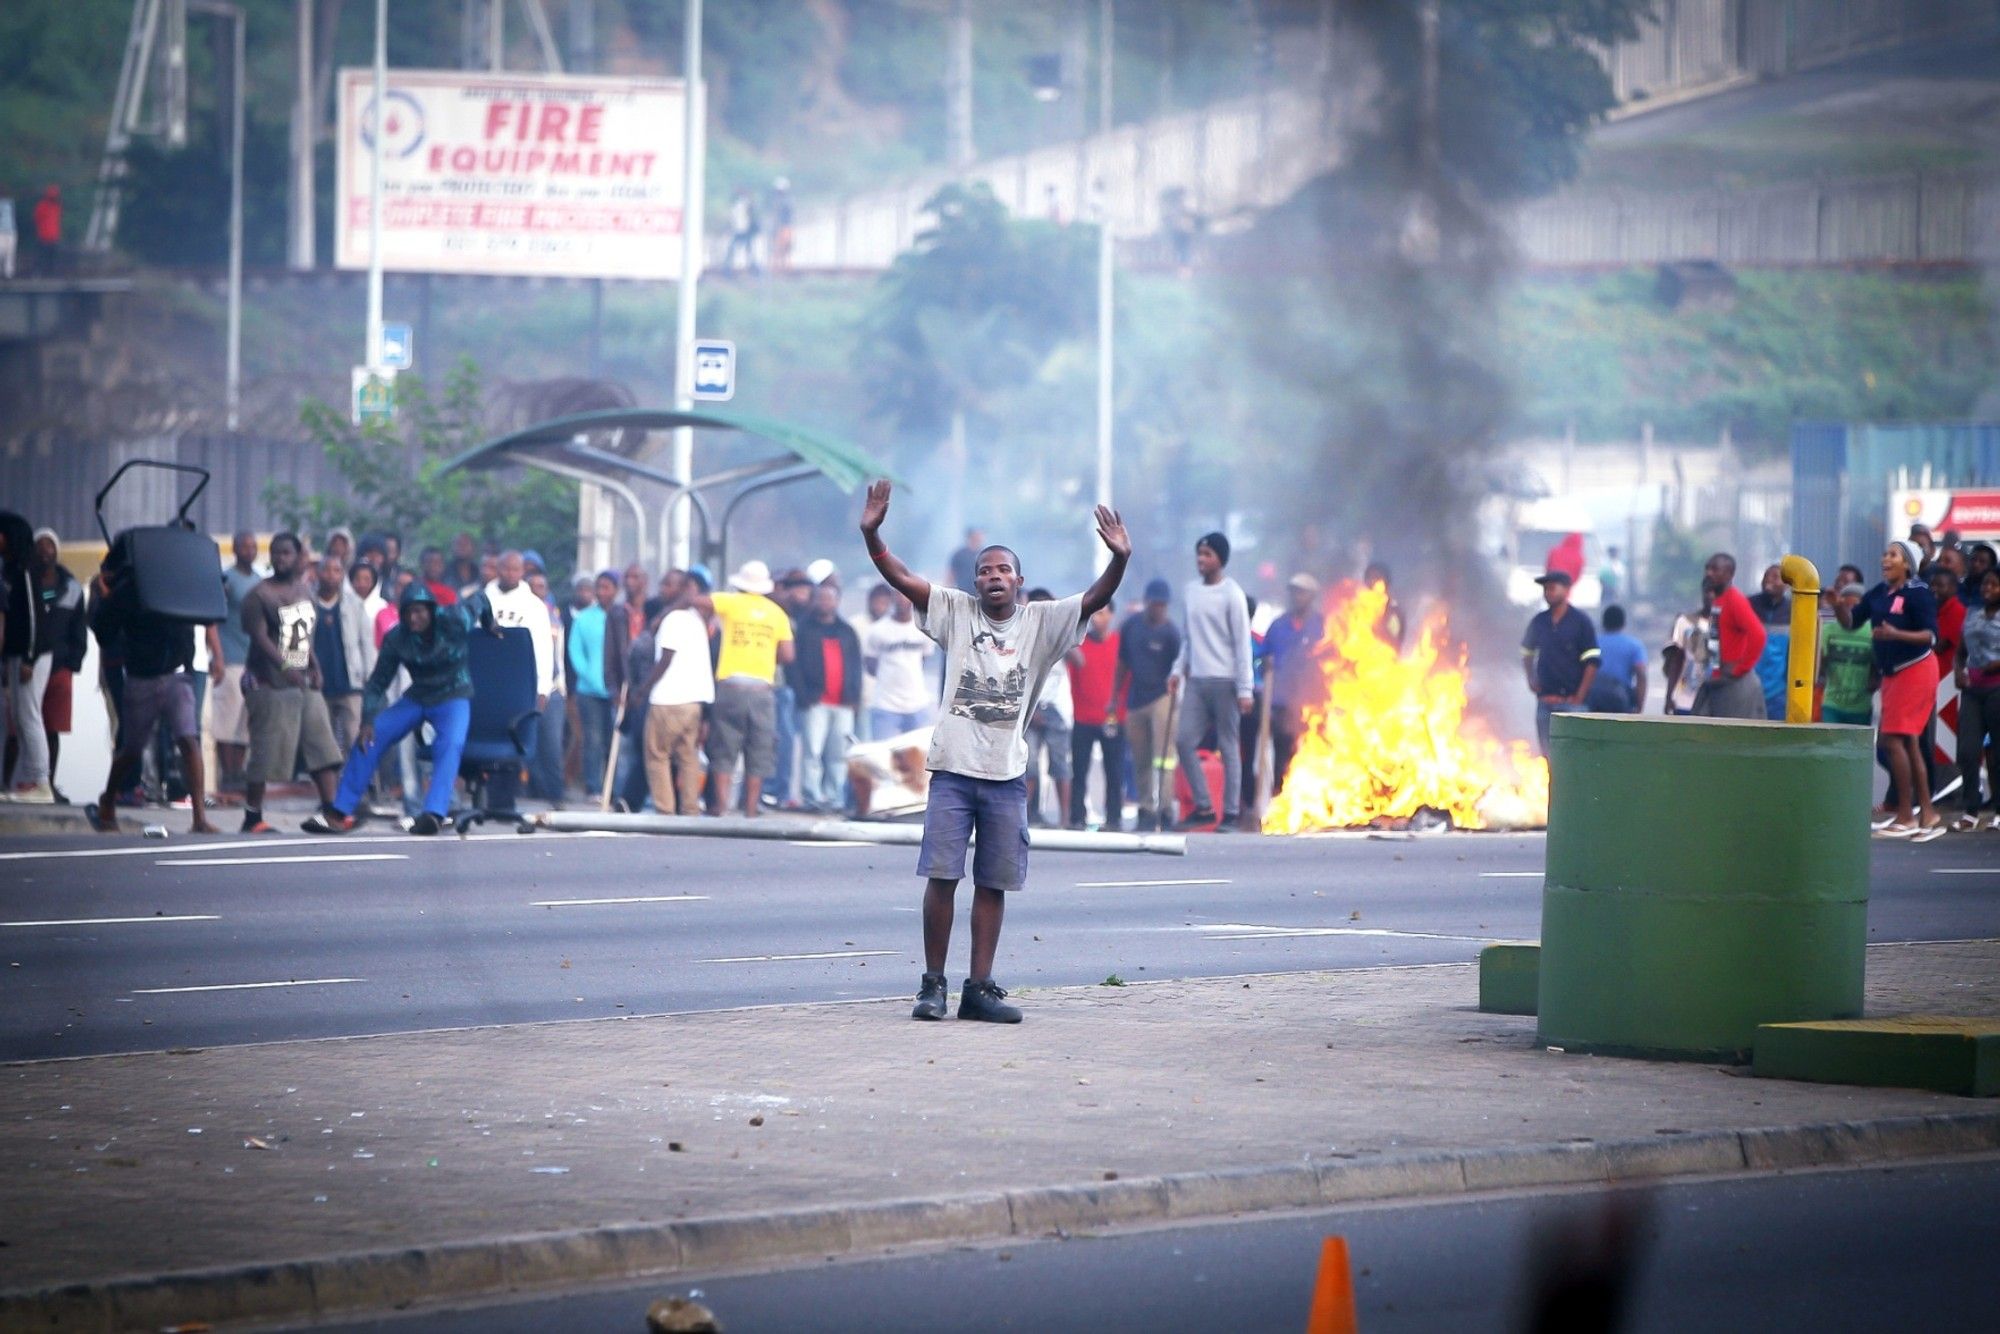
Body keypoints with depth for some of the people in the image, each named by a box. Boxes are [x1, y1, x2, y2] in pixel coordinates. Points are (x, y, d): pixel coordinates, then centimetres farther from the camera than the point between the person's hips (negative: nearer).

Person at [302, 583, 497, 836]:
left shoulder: (453, 622, -18)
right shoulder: (397, 638, -10)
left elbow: (478, 600, 3)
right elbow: (377, 682, -5)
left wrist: (490, 625, 22)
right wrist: (368, 720, -16)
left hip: (453, 696, -4)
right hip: (417, 698, 4)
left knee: (450, 743, -34)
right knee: (369, 739, -9)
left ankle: (435, 813, -48)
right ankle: (340, 812, -3)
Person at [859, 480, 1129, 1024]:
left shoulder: (1041, 621, 6)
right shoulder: (956, 611, 6)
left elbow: (1095, 599, -5)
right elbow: (901, 579, -2)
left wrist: (1119, 560, -23)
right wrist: (871, 535, -17)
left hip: (1007, 775, 1)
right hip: (953, 768, -1)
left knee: (993, 883, 5)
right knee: (941, 876, -4)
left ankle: (979, 988, 9)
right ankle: (933, 985, 2)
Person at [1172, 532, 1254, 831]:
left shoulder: (1232, 594, -5)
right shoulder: (1189, 591, 12)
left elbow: (1242, 643, -7)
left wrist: (1245, 689, -11)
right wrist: (1178, 670, 7)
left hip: (1224, 680, -6)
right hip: (1196, 680, 6)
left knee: (1229, 746, -2)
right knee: (1184, 741, -3)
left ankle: (1231, 813, 2)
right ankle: (1203, 807, 6)